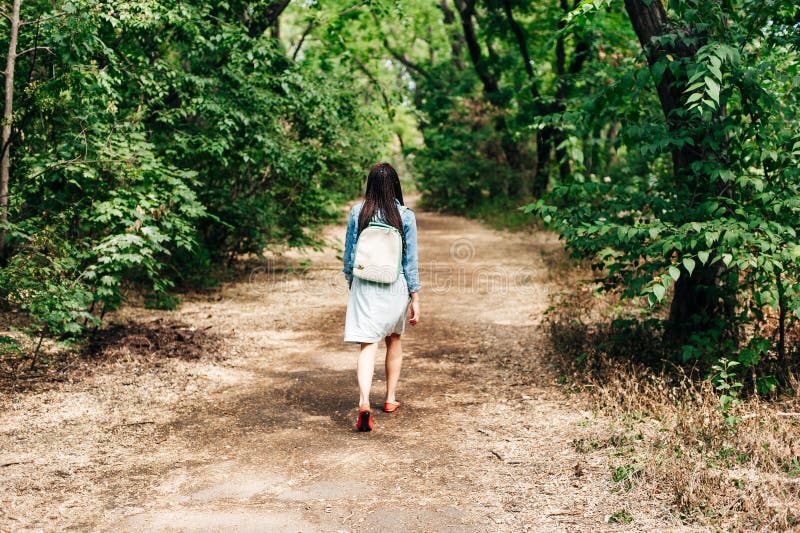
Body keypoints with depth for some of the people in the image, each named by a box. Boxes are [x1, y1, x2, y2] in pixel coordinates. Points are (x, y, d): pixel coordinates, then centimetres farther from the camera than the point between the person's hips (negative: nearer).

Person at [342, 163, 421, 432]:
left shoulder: (358, 212, -4)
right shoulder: (405, 216, -7)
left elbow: (349, 252, 4)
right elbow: (410, 260, -4)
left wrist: (350, 279, 21)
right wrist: (415, 298, 2)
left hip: (364, 286, 0)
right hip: (396, 287, 0)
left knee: (368, 345, -4)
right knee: (394, 340, 21)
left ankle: (364, 402, -23)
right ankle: (390, 398, 31)